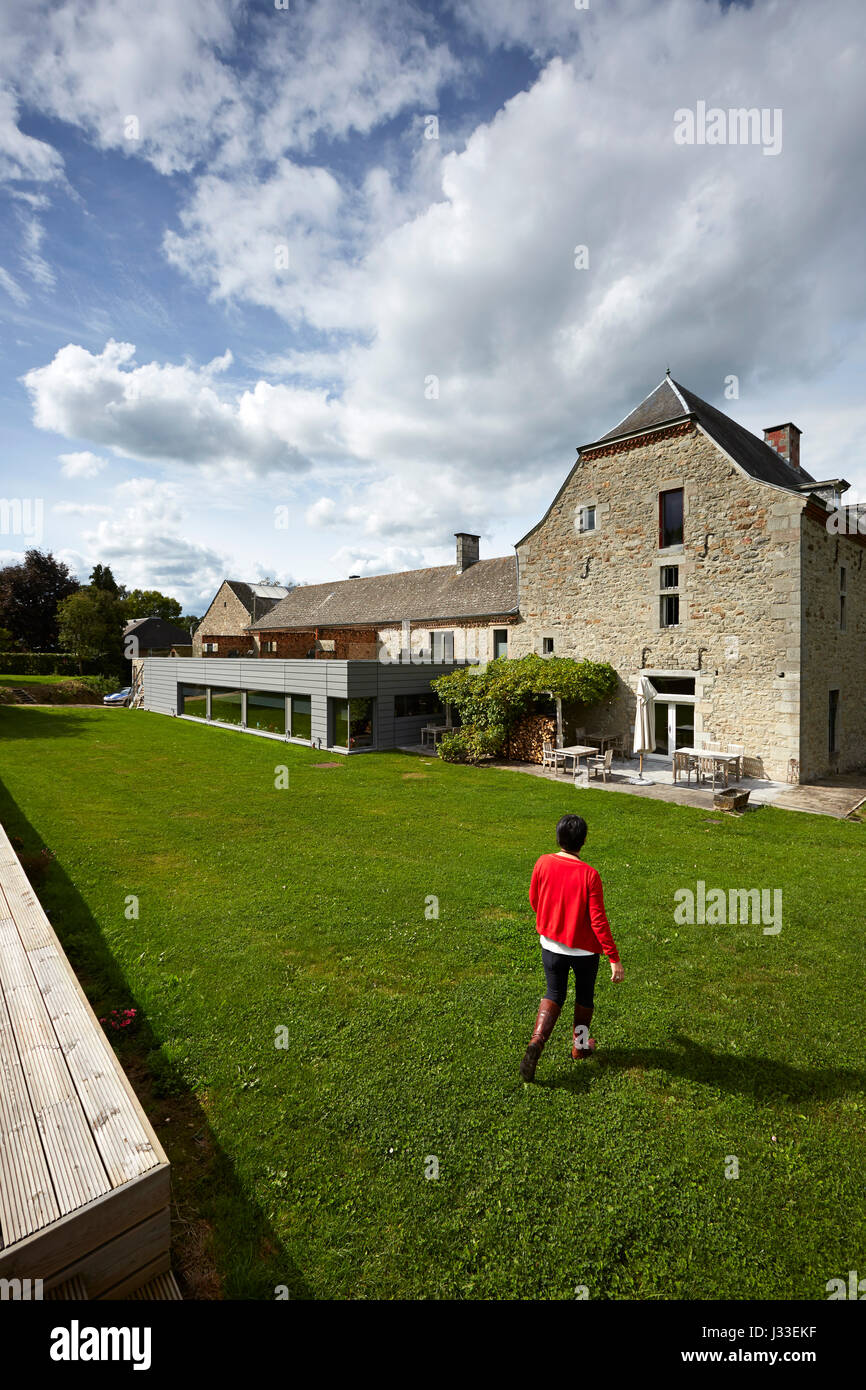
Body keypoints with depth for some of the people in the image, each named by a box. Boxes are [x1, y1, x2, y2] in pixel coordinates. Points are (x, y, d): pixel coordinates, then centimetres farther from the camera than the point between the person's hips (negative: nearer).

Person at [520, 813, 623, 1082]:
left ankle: (536, 1041, -2)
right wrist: (614, 958, -11)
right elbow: (598, 920, -20)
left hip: (551, 944, 2)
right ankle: (580, 1045, 40)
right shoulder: (589, 875, -23)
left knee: (554, 994, 18)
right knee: (584, 994, 23)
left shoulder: (543, 863, -12)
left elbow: (534, 901, 1)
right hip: (584, 949, -2)